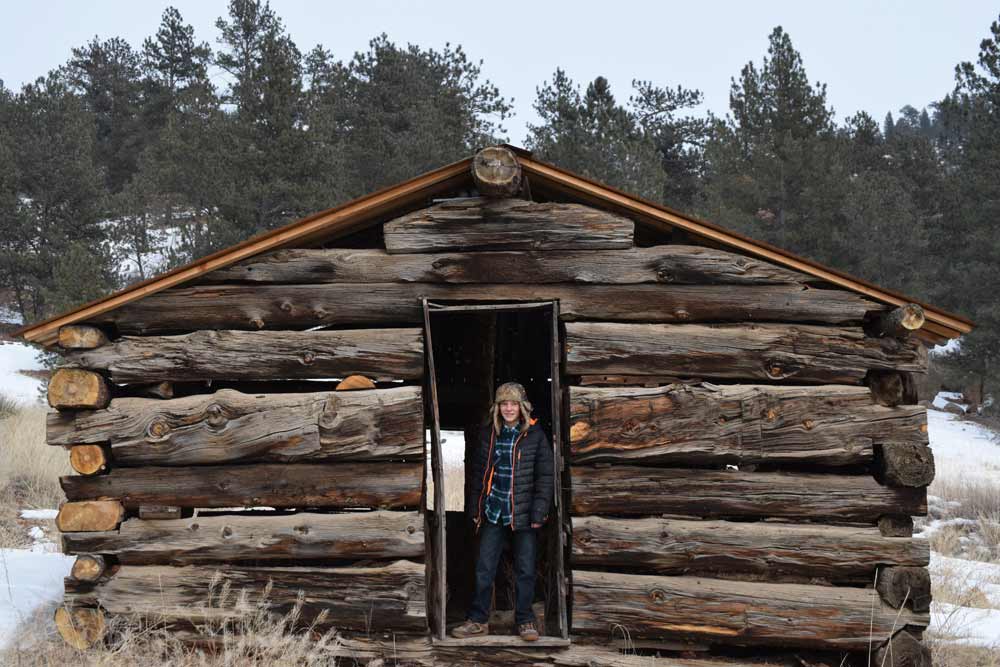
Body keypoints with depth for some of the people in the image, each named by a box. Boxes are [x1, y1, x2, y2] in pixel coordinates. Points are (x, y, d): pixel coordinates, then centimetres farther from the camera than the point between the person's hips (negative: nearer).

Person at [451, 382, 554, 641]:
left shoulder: (535, 435, -3)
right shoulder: (488, 433, 6)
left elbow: (545, 476, -4)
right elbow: (478, 472, 11)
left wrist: (539, 512, -10)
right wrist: (474, 508, 6)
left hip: (523, 513, -3)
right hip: (493, 513, 3)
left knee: (525, 570, 5)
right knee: (484, 569, 4)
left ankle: (525, 620, 17)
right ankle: (478, 620, 14)